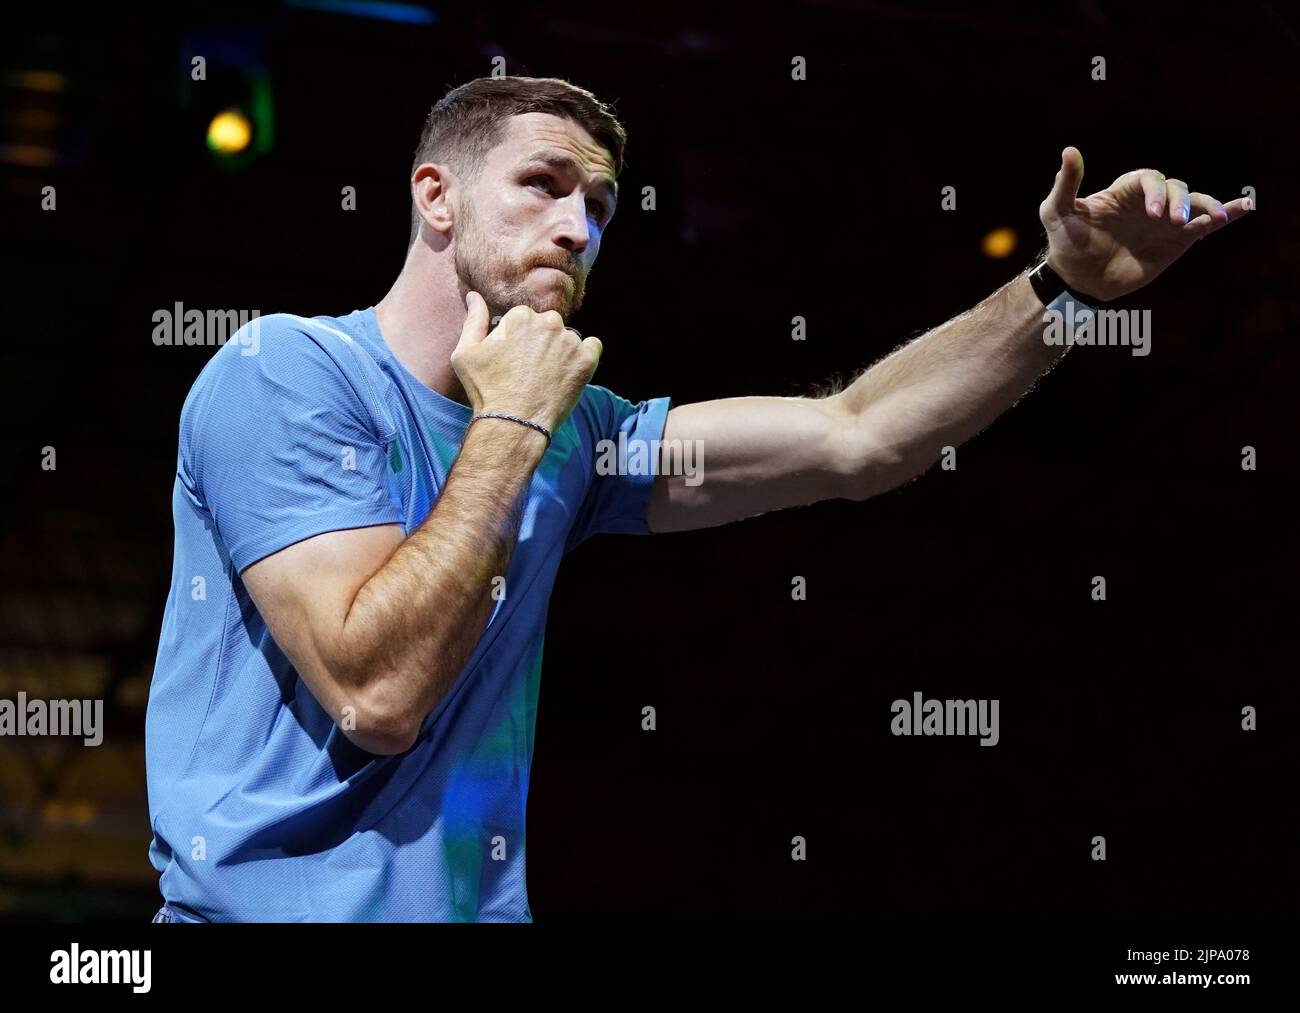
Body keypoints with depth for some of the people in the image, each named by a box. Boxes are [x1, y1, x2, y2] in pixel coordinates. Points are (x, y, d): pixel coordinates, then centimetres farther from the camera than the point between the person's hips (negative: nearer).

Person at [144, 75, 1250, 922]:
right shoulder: (284, 371, -8)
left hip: (480, 902, 6)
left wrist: (1068, 285, -1)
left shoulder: (565, 430, 11)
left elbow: (851, 439, 8)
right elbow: (377, 691, -18)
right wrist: (510, 425, -13)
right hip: (277, 905, -6)